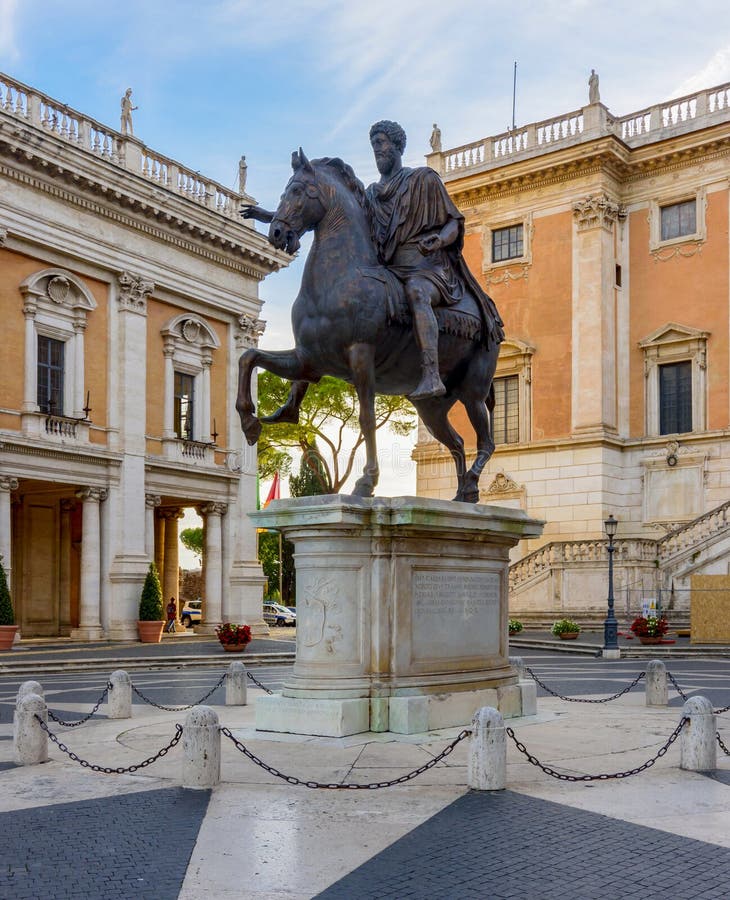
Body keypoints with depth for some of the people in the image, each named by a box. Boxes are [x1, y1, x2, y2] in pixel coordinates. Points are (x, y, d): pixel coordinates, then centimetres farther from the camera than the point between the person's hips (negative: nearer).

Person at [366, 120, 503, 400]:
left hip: (428, 267, -6)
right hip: (389, 270, 6)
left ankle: (431, 376, -55)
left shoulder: (423, 179, 9)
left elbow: (454, 222, 5)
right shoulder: (372, 193, 24)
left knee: (416, 292, -40)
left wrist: (439, 239, -17)